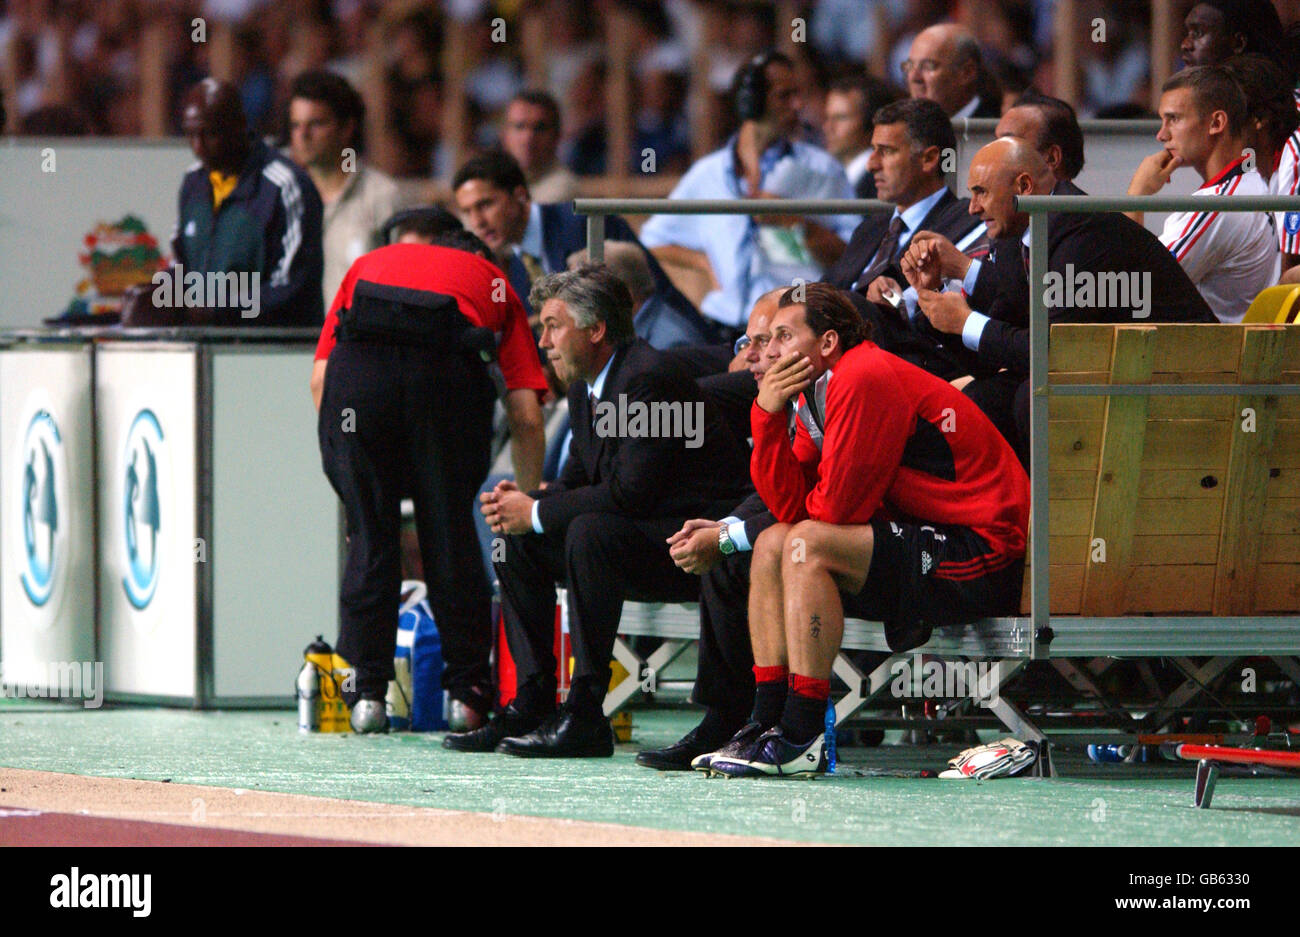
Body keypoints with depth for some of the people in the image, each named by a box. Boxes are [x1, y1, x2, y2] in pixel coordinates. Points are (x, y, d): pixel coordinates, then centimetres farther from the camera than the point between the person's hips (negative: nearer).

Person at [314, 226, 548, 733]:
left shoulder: (368, 264, 37)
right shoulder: (492, 282, 33)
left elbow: (321, 376, 22)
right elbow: (526, 414, 21)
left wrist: (342, 460, 29)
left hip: (358, 367, 1)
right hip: (448, 368, -1)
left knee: (369, 536, 14)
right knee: (451, 534, 15)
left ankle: (367, 691, 14)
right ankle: (468, 691, 19)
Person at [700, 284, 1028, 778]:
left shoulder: (865, 378, -17)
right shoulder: (816, 394, 13)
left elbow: (837, 506, -17)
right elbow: (788, 506, 6)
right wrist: (768, 413, -4)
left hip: (985, 553, -10)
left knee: (809, 546, -23)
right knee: (772, 545, 8)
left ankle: (801, 738, -23)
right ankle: (766, 722, 1)